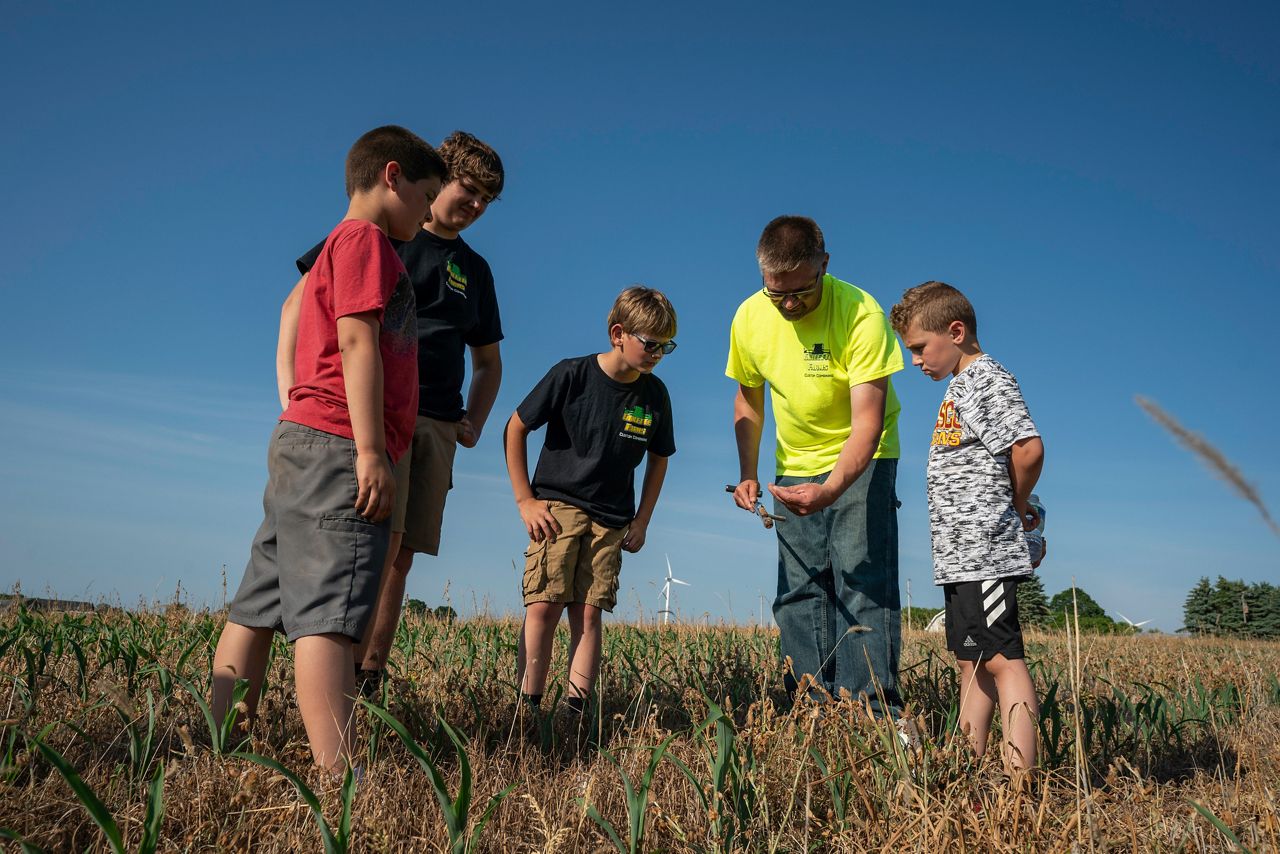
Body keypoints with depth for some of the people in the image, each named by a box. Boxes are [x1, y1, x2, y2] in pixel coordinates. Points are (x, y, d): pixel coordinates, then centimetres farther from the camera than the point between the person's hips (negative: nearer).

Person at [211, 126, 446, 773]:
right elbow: (358, 342, -13)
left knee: (258, 608, 7)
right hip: (337, 444, -10)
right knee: (328, 613, -17)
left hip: (301, 445, 10)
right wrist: (371, 451, -19)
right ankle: (338, 779, -20)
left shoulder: (340, 244, 28)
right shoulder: (366, 238, -1)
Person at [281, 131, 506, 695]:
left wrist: (475, 423, 12)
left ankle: (369, 685, 5)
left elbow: (488, 361, 28)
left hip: (437, 425, 5)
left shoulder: (475, 270, 22)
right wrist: (288, 387, -8)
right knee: (381, 536, -21)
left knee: (401, 556, 0)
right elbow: (300, 301, 3)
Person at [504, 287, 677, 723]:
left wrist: (641, 521, 8)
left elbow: (658, 460, 15)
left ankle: (575, 711, 0)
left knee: (587, 614, -2)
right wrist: (525, 500, -6)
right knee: (543, 607, -11)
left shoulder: (655, 394, 1)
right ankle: (527, 707, -6)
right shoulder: (572, 375, -10)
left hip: (611, 520, 3)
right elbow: (515, 428, -3)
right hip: (556, 506, -3)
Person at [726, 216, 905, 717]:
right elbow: (748, 400, 6)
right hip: (795, 466, 5)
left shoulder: (861, 314, -26)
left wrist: (830, 490, -45)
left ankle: (874, 713, -12)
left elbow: (867, 422, -30)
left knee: (863, 581, -15)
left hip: (861, 460, -5)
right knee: (799, 589, 5)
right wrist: (748, 474, -3)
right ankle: (812, 712, 13)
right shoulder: (749, 318, -11)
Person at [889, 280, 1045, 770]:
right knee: (971, 662, 13)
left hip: (985, 552, -11)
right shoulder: (960, 385, 19)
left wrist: (1018, 506, -9)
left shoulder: (987, 379, -11)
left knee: (1001, 660, -11)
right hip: (962, 555, 11)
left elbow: (1029, 448, -23)